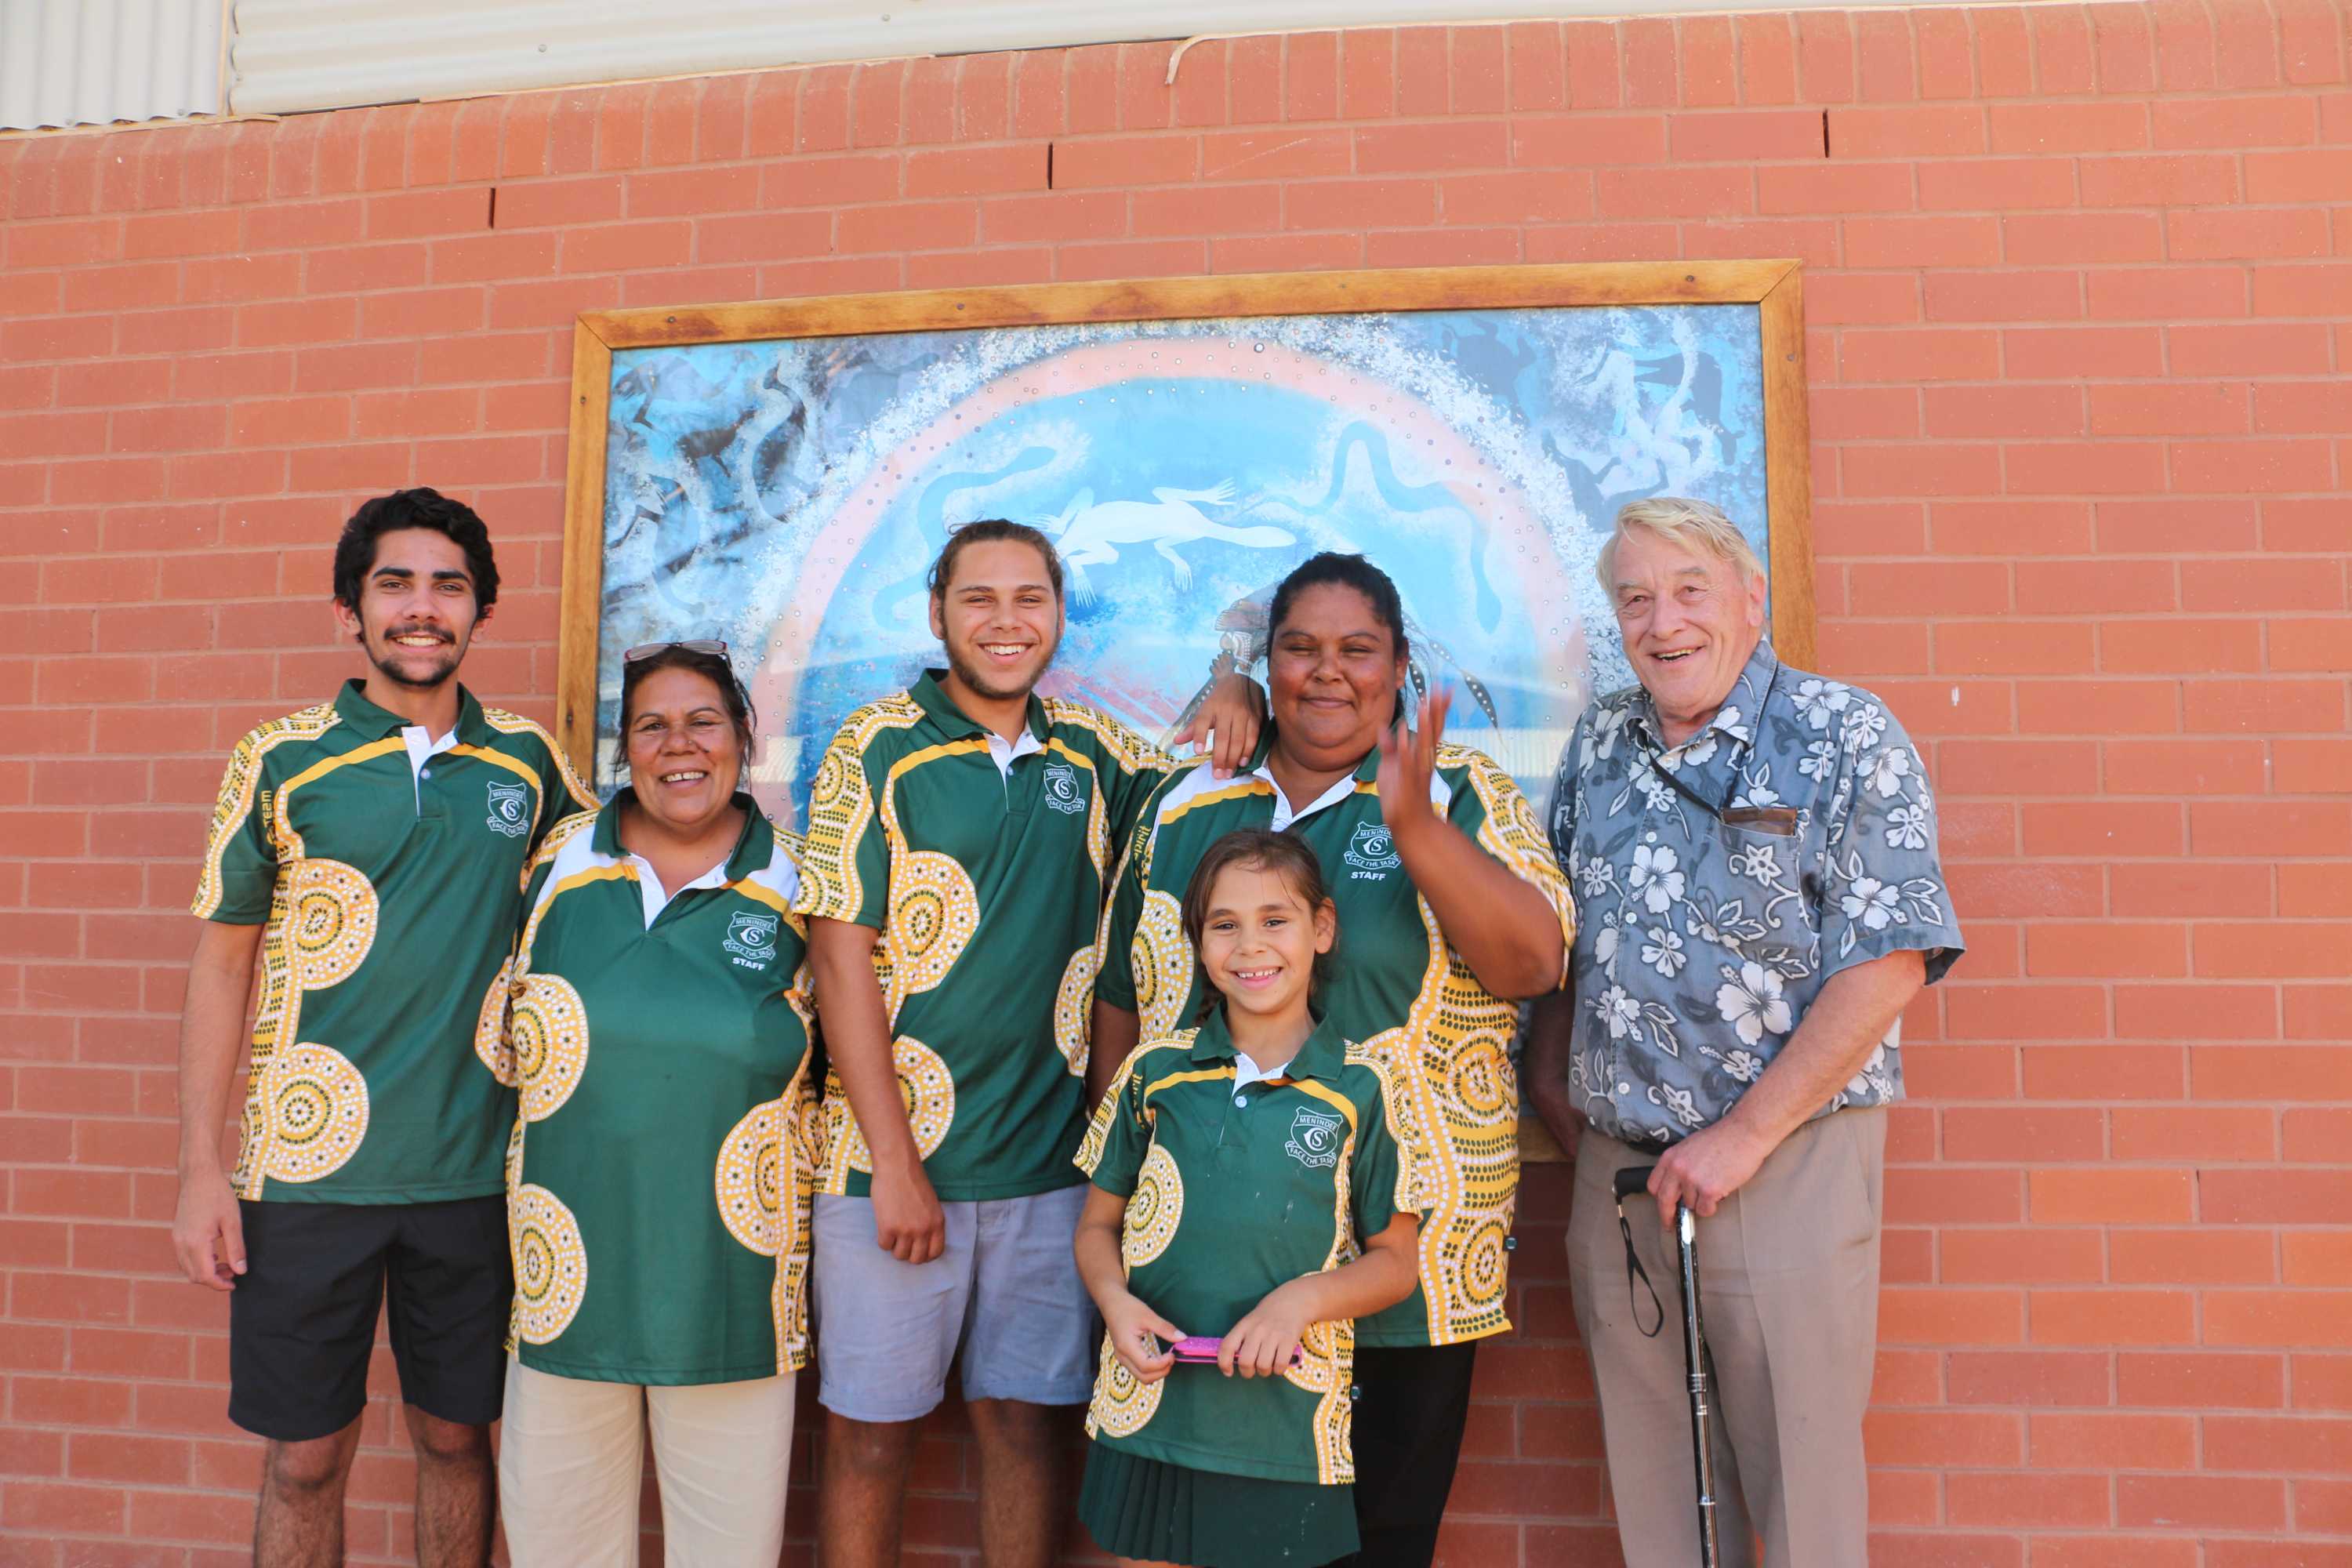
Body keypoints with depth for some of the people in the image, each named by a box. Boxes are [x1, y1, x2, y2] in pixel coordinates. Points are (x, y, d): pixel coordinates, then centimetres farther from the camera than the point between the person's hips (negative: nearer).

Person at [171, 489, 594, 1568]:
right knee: (305, 1458, 9)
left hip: (476, 1169, 2)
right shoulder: (280, 761, -2)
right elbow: (221, 963, 1)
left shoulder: (527, 760, 3)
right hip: (308, 1167, -1)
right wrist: (202, 1168, -3)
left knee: (456, 1436, 14)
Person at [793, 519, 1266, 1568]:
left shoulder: (1090, 751, 6)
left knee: (1024, 1415, 13)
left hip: (1050, 1161, 3)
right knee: (870, 1431, 8)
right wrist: (894, 1162, -13)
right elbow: (841, 959, -9)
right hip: (893, 1158, -3)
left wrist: (1236, 696, -1)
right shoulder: (876, 750, -5)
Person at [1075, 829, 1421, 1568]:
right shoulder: (1155, 1072, 2)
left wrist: (1304, 1297, -15)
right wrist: (1115, 1300, -9)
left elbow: (1395, 1262, 2)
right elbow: (1099, 1224, 10)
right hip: (1147, 1414, 2)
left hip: (1288, 1430, -1)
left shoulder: (1361, 1088, -4)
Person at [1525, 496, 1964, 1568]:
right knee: (1648, 1473, 15)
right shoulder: (1599, 744, 10)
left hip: (1784, 1160, -4)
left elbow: (1887, 965, -14)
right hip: (1614, 1162, 5)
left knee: (1798, 1473, 7)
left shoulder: (1844, 738, -7)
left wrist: (1743, 1136, -16)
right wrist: (1549, 1073, 7)